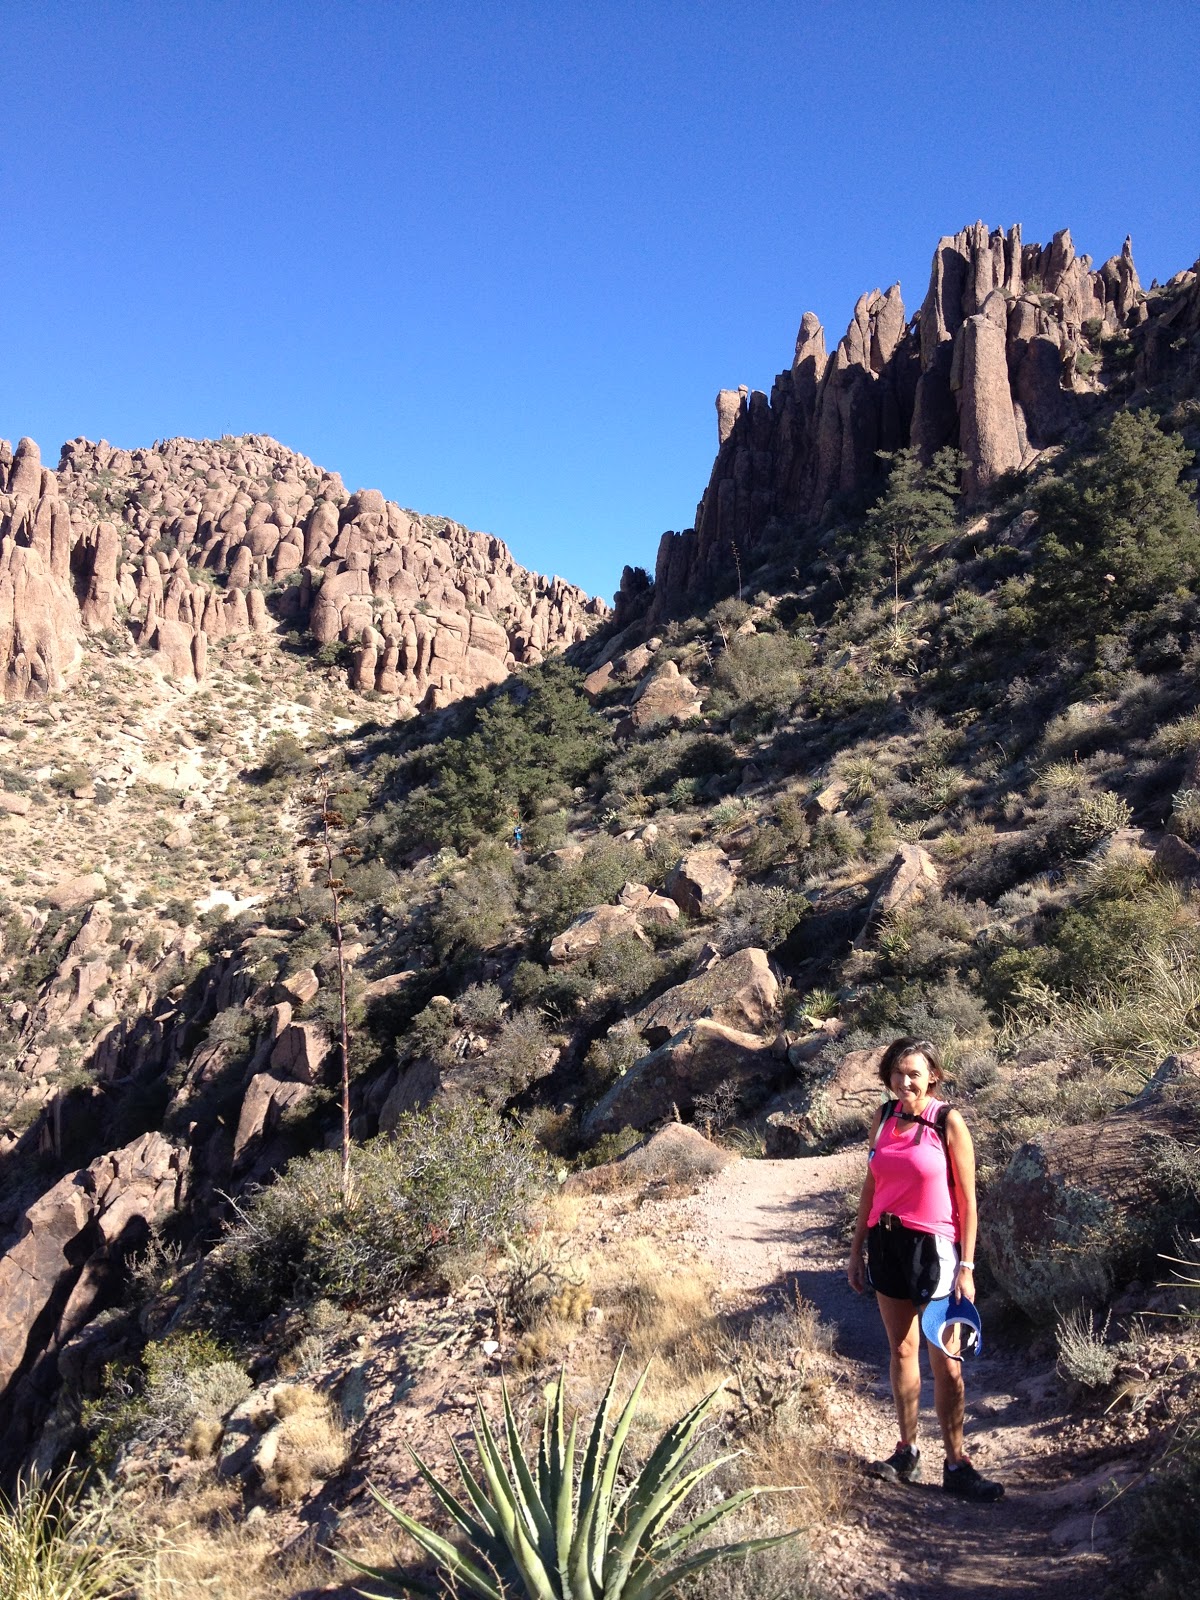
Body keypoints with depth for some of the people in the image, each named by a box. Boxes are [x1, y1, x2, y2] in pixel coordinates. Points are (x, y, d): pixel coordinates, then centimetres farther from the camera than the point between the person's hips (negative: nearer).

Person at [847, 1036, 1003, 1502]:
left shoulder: (948, 1122, -10)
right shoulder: (883, 1118, 4)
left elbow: (968, 1200, -8)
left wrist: (966, 1267, -11)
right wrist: (857, 1249, 12)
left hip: (932, 1247, -4)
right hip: (886, 1243, 5)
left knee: (946, 1364, 1)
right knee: (902, 1351, 13)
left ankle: (956, 1466, 12)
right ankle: (906, 1454, 25)